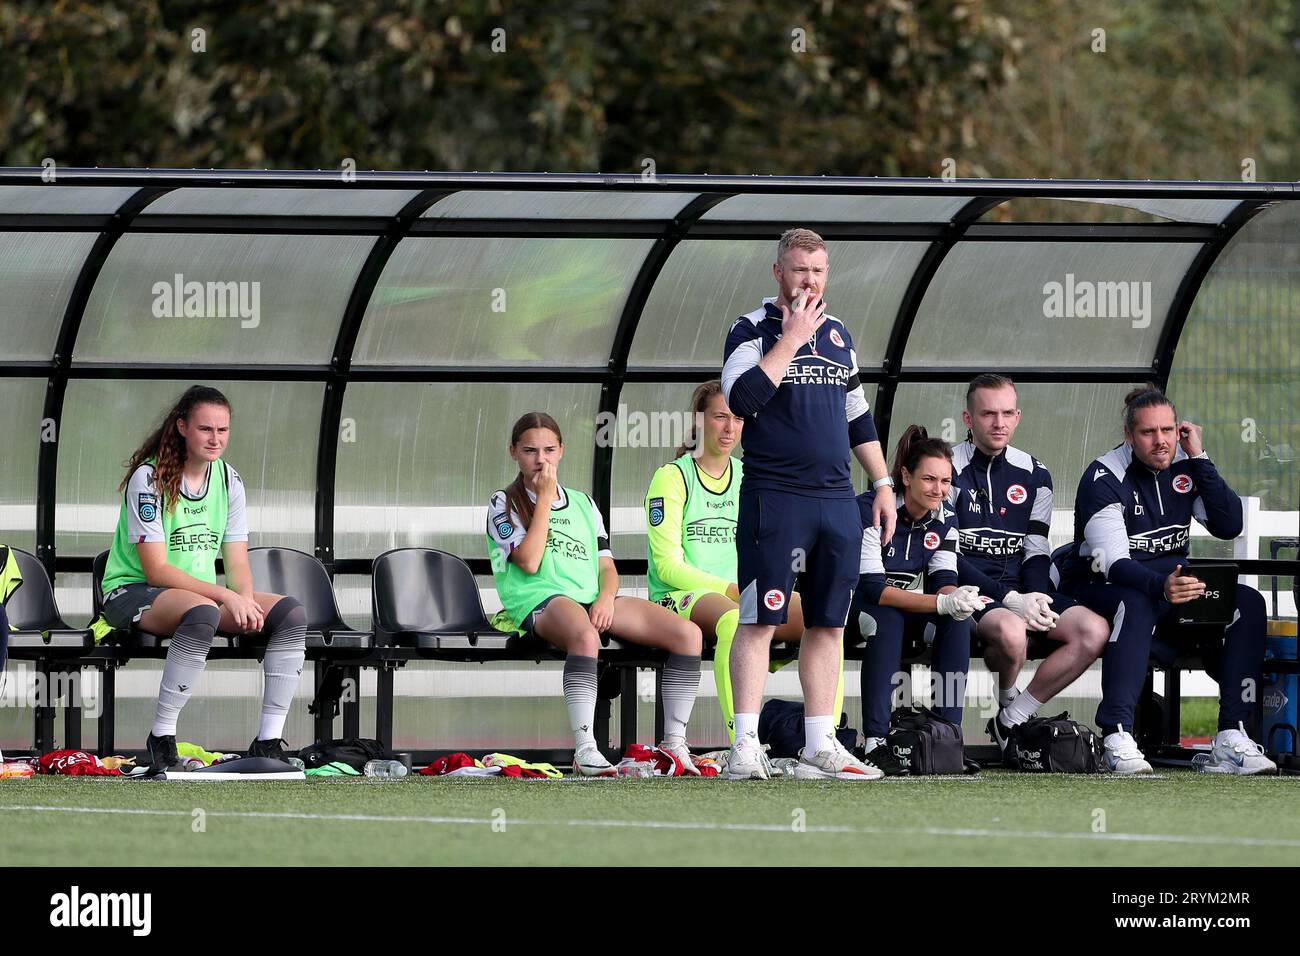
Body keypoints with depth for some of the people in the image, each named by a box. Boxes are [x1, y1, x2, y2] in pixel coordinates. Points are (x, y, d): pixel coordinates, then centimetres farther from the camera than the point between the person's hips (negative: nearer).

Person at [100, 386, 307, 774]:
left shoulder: (228, 480, 7)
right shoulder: (149, 479, -14)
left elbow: (238, 564, 5)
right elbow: (155, 569, -20)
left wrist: (245, 601, -19)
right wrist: (226, 597, -28)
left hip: (203, 593, 7)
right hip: (133, 593, -7)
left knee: (291, 612, -14)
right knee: (202, 613, -40)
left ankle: (269, 742, -14)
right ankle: (161, 739, -31)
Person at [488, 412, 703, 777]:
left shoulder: (582, 503, 25)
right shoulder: (504, 504, 9)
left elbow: (606, 565, 18)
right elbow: (529, 561, -8)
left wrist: (607, 597, -6)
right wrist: (545, 497, -3)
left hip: (594, 600, 6)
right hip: (541, 602, -6)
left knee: (688, 633, -14)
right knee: (585, 636, -43)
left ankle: (674, 743, -10)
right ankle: (584, 750, -47)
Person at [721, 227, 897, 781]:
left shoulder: (837, 333, 17)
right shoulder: (753, 330, -2)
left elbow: (858, 417, 24)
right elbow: (742, 398, -21)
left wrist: (883, 484, 20)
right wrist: (791, 339, -16)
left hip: (836, 501, 6)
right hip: (774, 499, -6)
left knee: (828, 624, 6)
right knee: (761, 621, -8)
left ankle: (819, 747, 10)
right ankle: (745, 747, -10)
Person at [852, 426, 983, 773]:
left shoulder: (944, 518, -2)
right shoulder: (870, 510, -22)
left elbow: (943, 580, -7)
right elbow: (872, 587, -28)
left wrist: (957, 598, -33)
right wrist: (943, 602, -37)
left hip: (914, 613, 5)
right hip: (858, 607, -5)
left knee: (958, 620, -23)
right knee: (887, 619, -38)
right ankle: (875, 741, -42)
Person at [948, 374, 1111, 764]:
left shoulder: (1034, 475, 13)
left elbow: (1036, 553, 11)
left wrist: (1036, 597, -11)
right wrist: (1009, 599, -20)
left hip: (1020, 591, 6)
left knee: (1095, 631, -18)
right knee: (1010, 631, -38)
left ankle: (1012, 720, -10)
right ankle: (1008, 699, -3)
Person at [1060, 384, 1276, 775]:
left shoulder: (1184, 467, 4)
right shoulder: (1106, 476, -14)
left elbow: (1229, 526, -6)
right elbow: (1113, 562, -25)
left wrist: (1199, 460, -12)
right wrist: (1162, 587, -44)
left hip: (1171, 581, 6)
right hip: (1101, 585, -6)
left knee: (1247, 603, -17)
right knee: (1137, 605, -40)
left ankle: (1232, 738, -25)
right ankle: (1118, 739, -46)